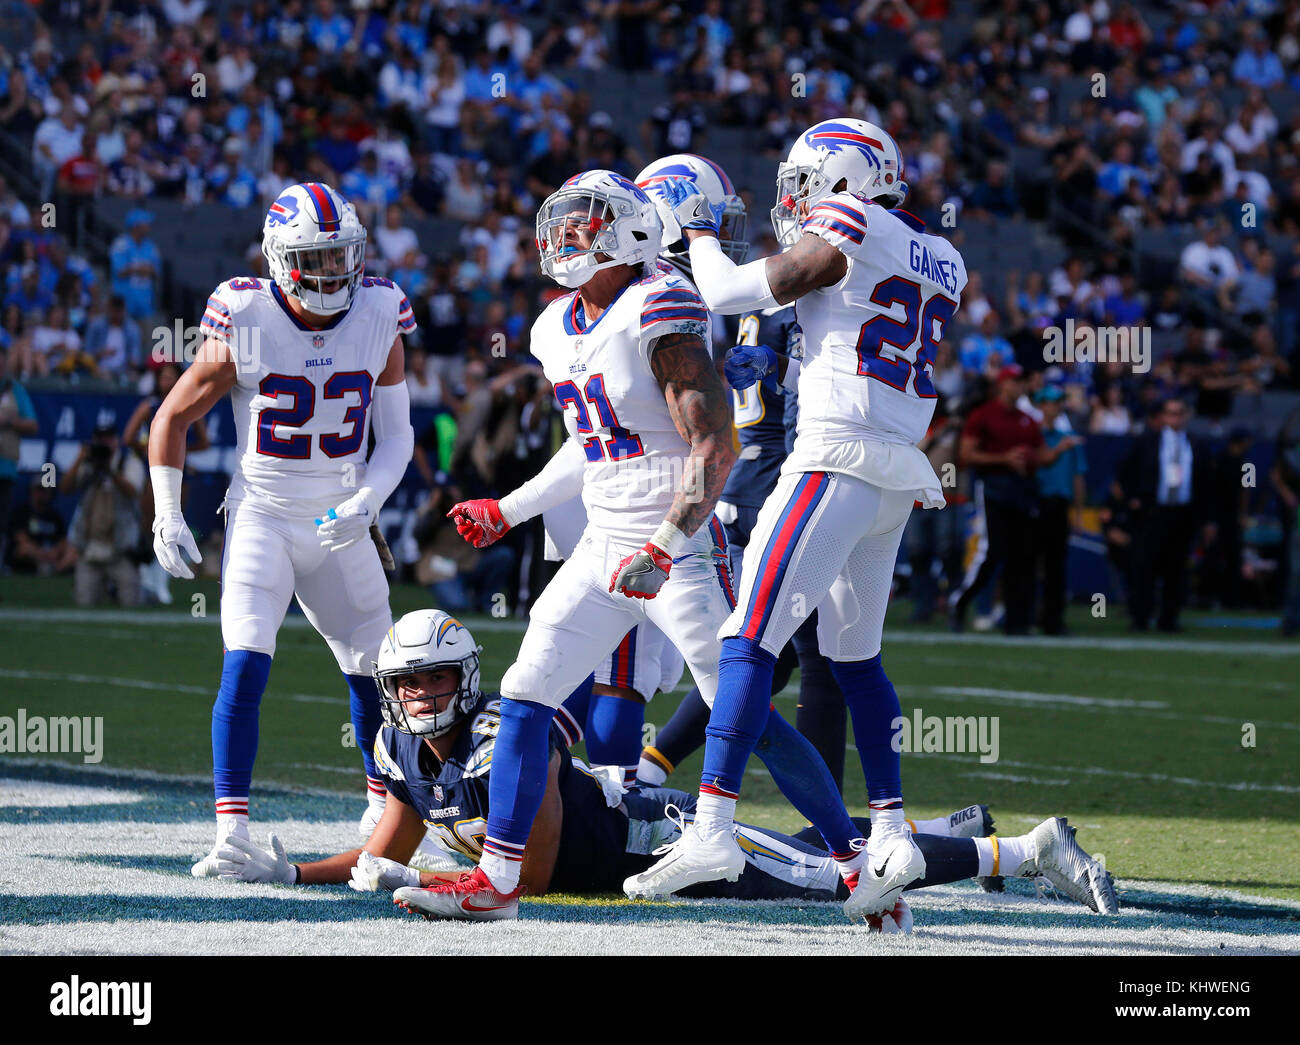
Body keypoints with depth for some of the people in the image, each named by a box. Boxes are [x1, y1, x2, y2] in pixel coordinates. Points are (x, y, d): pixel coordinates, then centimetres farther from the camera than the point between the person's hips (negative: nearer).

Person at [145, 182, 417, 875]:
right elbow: (172, 418, -1)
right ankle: (232, 834, -20)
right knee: (246, 665, -19)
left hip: (341, 524, 3)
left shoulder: (380, 318, -6)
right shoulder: (246, 324, -14)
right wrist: (167, 519, -3)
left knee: (373, 668, 12)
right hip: (262, 516, -3)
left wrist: (365, 503, -15)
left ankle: (383, 810, 36)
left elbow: (396, 435, 2)